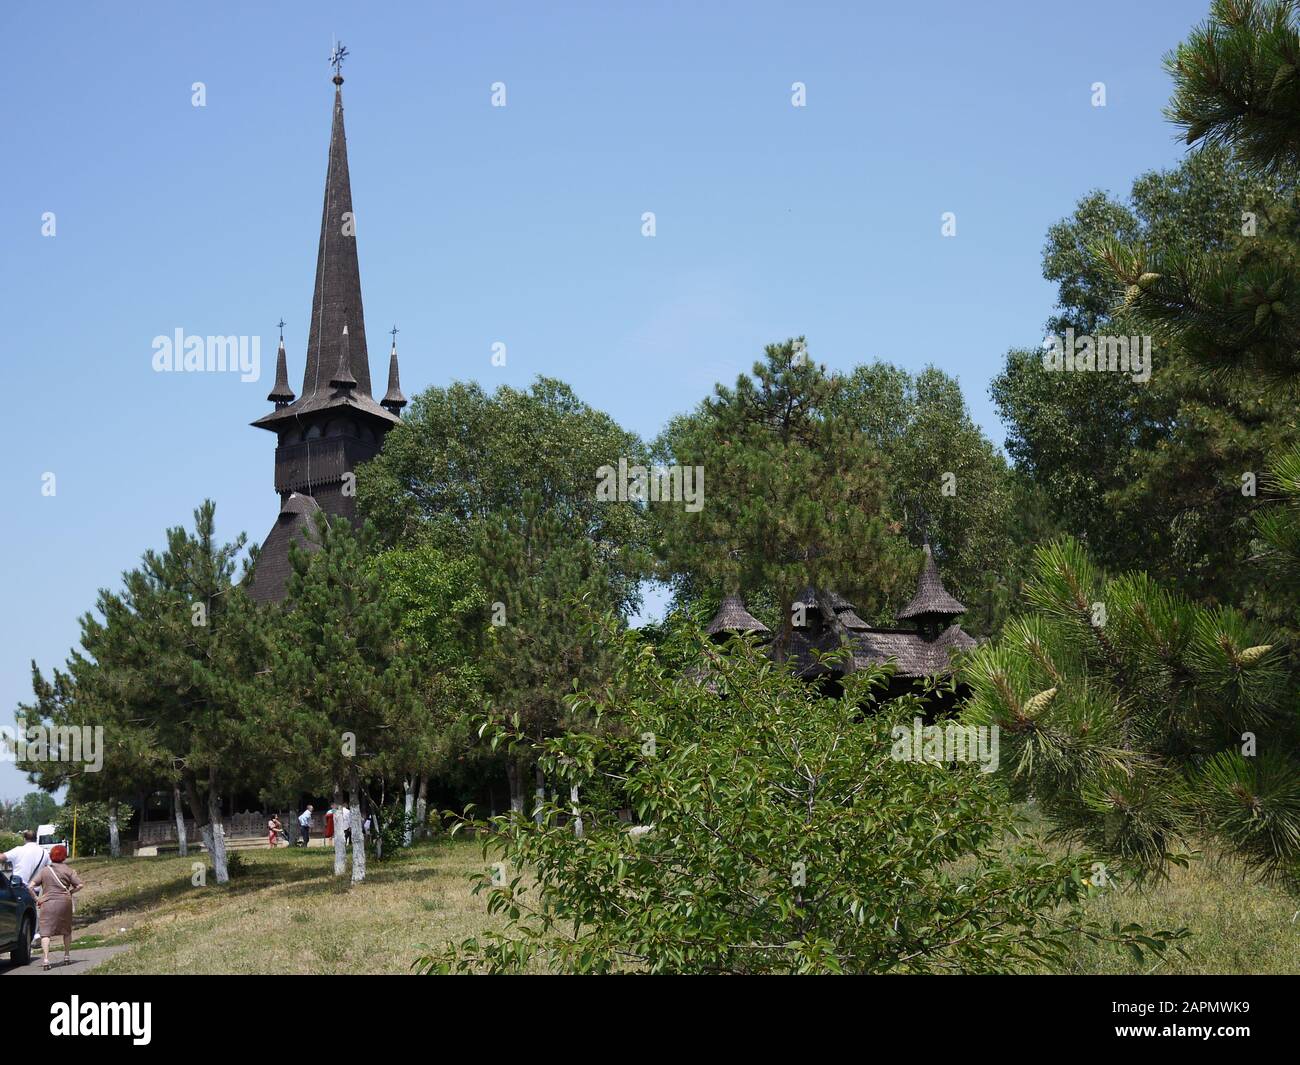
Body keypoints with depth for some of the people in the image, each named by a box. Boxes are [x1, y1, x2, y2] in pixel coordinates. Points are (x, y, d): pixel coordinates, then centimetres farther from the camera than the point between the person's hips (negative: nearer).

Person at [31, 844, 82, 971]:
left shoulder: (44, 870, 3)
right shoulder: (67, 870, 2)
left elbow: (31, 886, -6)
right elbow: (79, 885, -4)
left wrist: (37, 899, 3)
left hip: (47, 903, -1)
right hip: (64, 903, 1)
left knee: (45, 932, -3)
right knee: (66, 930, 19)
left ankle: (46, 960, -18)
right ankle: (67, 956, 28)